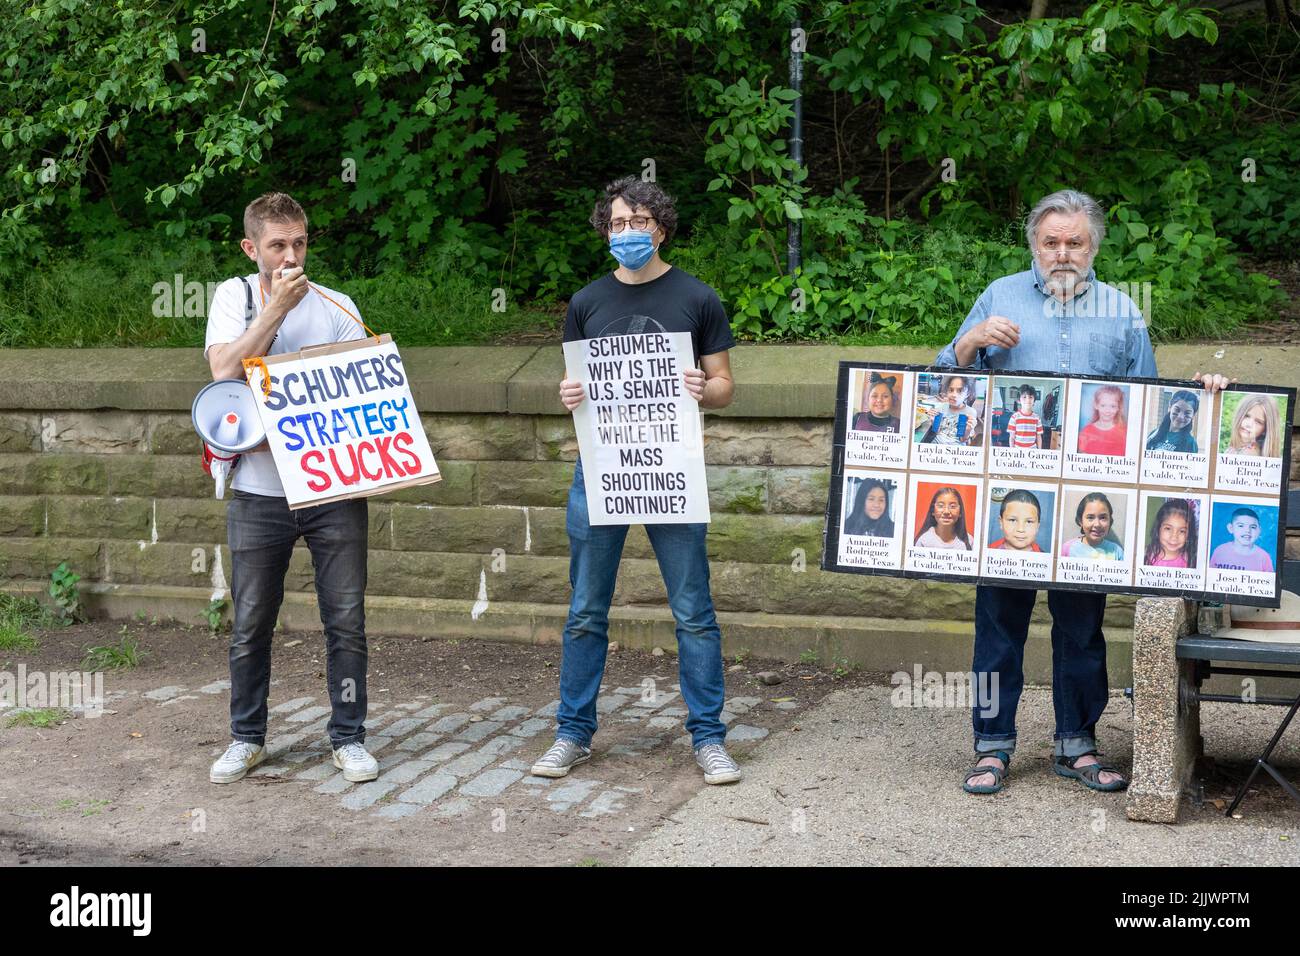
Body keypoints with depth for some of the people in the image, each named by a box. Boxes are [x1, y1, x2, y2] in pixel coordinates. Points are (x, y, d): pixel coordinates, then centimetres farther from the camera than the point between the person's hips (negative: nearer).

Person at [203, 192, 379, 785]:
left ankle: (348, 738, 14)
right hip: (260, 491, 0)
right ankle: (247, 738, 23)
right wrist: (278, 307, -14)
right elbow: (225, 371, -11)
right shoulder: (234, 296, 4)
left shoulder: (337, 307, 4)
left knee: (346, 620, 2)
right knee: (250, 624, 8)